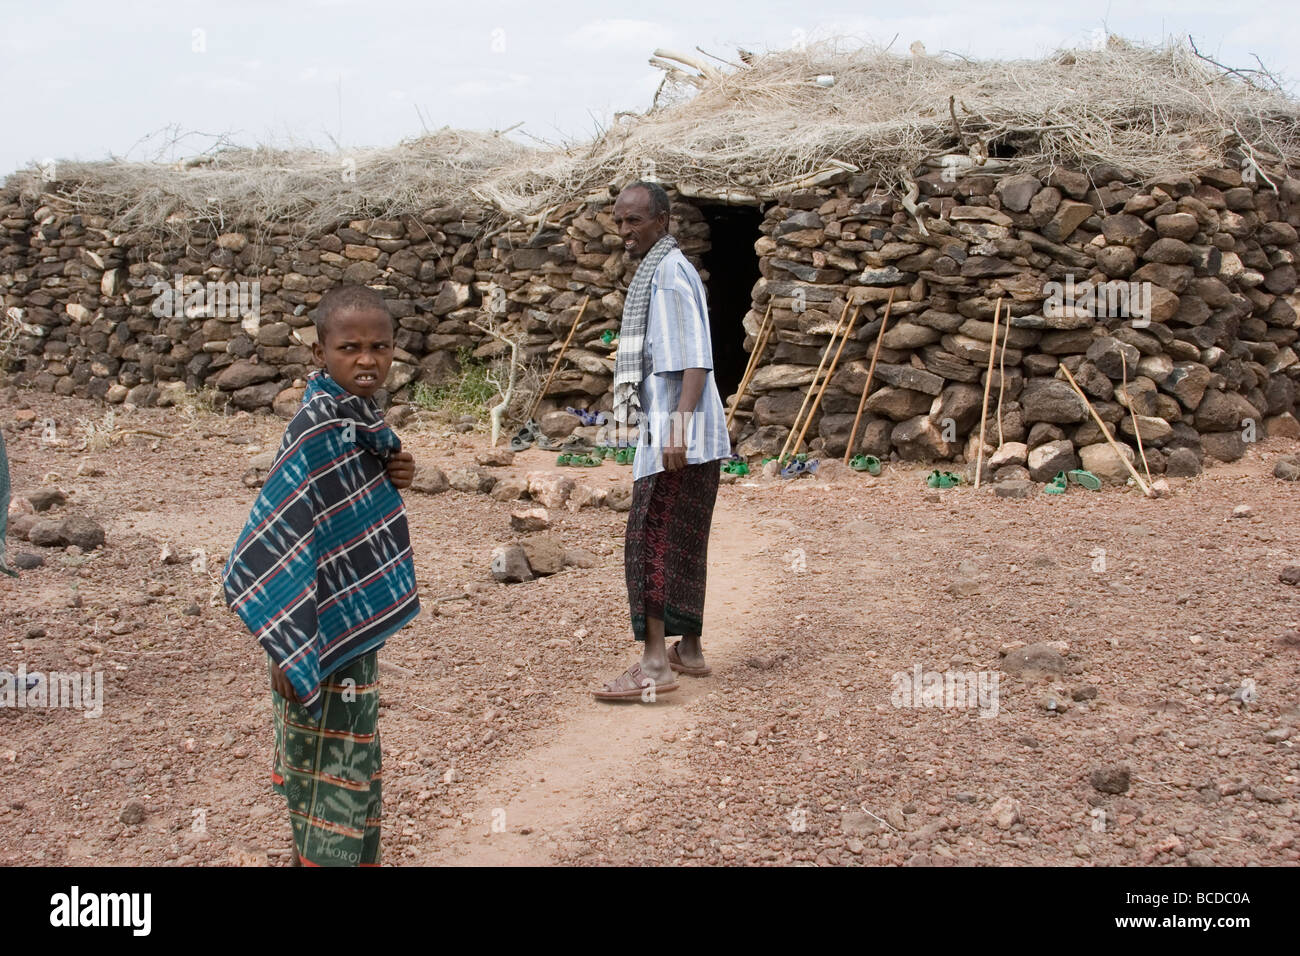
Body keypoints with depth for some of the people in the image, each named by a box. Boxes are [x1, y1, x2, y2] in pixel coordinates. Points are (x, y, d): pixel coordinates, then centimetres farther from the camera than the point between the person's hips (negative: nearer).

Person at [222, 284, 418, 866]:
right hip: (325, 638, -9)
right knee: (332, 774, 2)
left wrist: (394, 477, -4)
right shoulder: (319, 429, -22)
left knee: (349, 768, 21)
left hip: (356, 627, 9)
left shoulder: (360, 417, 3)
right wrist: (289, 646, -25)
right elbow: (271, 537, -25)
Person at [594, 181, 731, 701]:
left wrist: (678, 428, -28)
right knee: (684, 543, 14)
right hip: (670, 431, 10)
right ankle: (688, 649, 21)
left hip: (677, 435, -10)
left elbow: (695, 359, -21)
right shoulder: (661, 271, 20)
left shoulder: (670, 273, -11)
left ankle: (655, 663, -12)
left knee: (653, 540, -11)